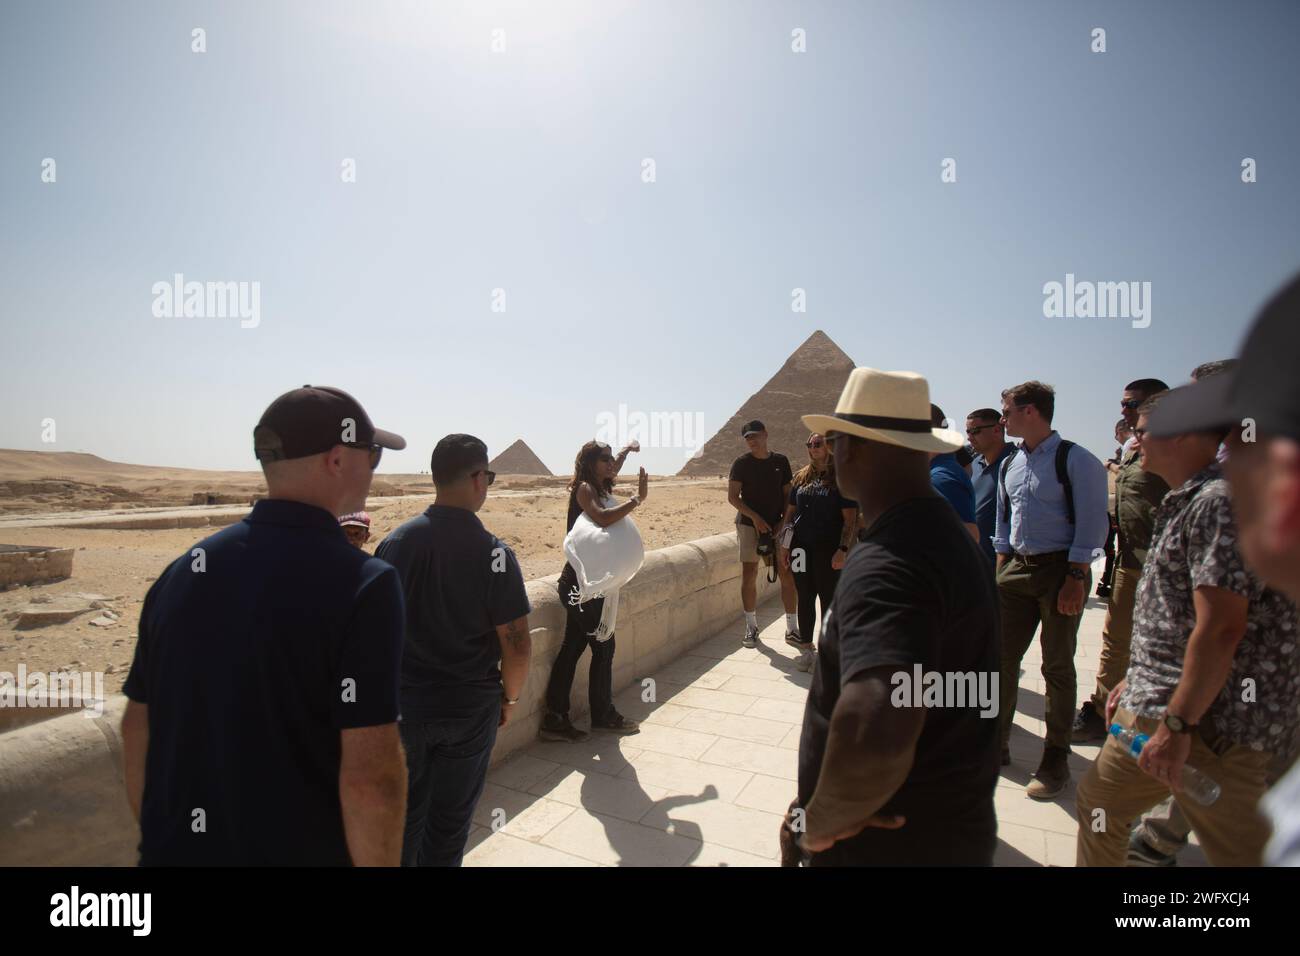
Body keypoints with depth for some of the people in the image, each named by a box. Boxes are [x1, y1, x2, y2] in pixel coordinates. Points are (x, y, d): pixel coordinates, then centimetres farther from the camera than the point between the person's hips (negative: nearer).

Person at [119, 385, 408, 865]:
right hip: (302, 851, -4)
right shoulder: (361, 582, -22)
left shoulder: (181, 571, -3)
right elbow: (370, 776, -24)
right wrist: (380, 860, -9)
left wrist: (162, 838, 18)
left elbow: (137, 727, 5)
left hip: (177, 849, 5)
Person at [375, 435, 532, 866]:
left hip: (405, 702, 2)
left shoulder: (395, 541, -9)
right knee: (450, 819, 17)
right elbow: (517, 644, -15)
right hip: (472, 708, -2)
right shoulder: (493, 553, -16)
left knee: (404, 814, 20)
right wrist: (509, 697, 3)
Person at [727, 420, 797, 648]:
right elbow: (732, 496, -5)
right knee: (749, 575, -1)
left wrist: (783, 522, -4)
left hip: (777, 525, 2)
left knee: (787, 574, -1)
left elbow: (787, 494, 8)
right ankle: (751, 627, 12)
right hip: (749, 524, -2)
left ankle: (792, 628, 10)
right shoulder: (741, 463, -1)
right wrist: (755, 517, -15)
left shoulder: (781, 461, 7)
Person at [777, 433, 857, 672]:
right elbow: (790, 512, 14)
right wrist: (785, 545, 9)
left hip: (828, 549, -4)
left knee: (828, 599, 4)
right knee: (805, 598, 10)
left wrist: (843, 549, -15)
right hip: (801, 547, 5)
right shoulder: (802, 477, 11)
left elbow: (850, 518, -7)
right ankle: (806, 649, 21)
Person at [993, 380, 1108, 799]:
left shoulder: (1076, 460, -9)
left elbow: (1092, 522, -12)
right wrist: (1001, 572, 11)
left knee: (1057, 666, 5)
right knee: (1002, 657, 7)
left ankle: (1055, 759, 19)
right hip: (1017, 569, 6)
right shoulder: (1009, 465, 11)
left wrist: (1075, 578, -17)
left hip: (1060, 570, -6)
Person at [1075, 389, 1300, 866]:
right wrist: (1137, 681, 22)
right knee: (1099, 799, 16)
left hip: (1212, 717, -10)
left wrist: (1177, 724, -24)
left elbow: (1220, 629, -25)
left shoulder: (1219, 501, -17)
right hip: (1161, 702, 10)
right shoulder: (1191, 500, 16)